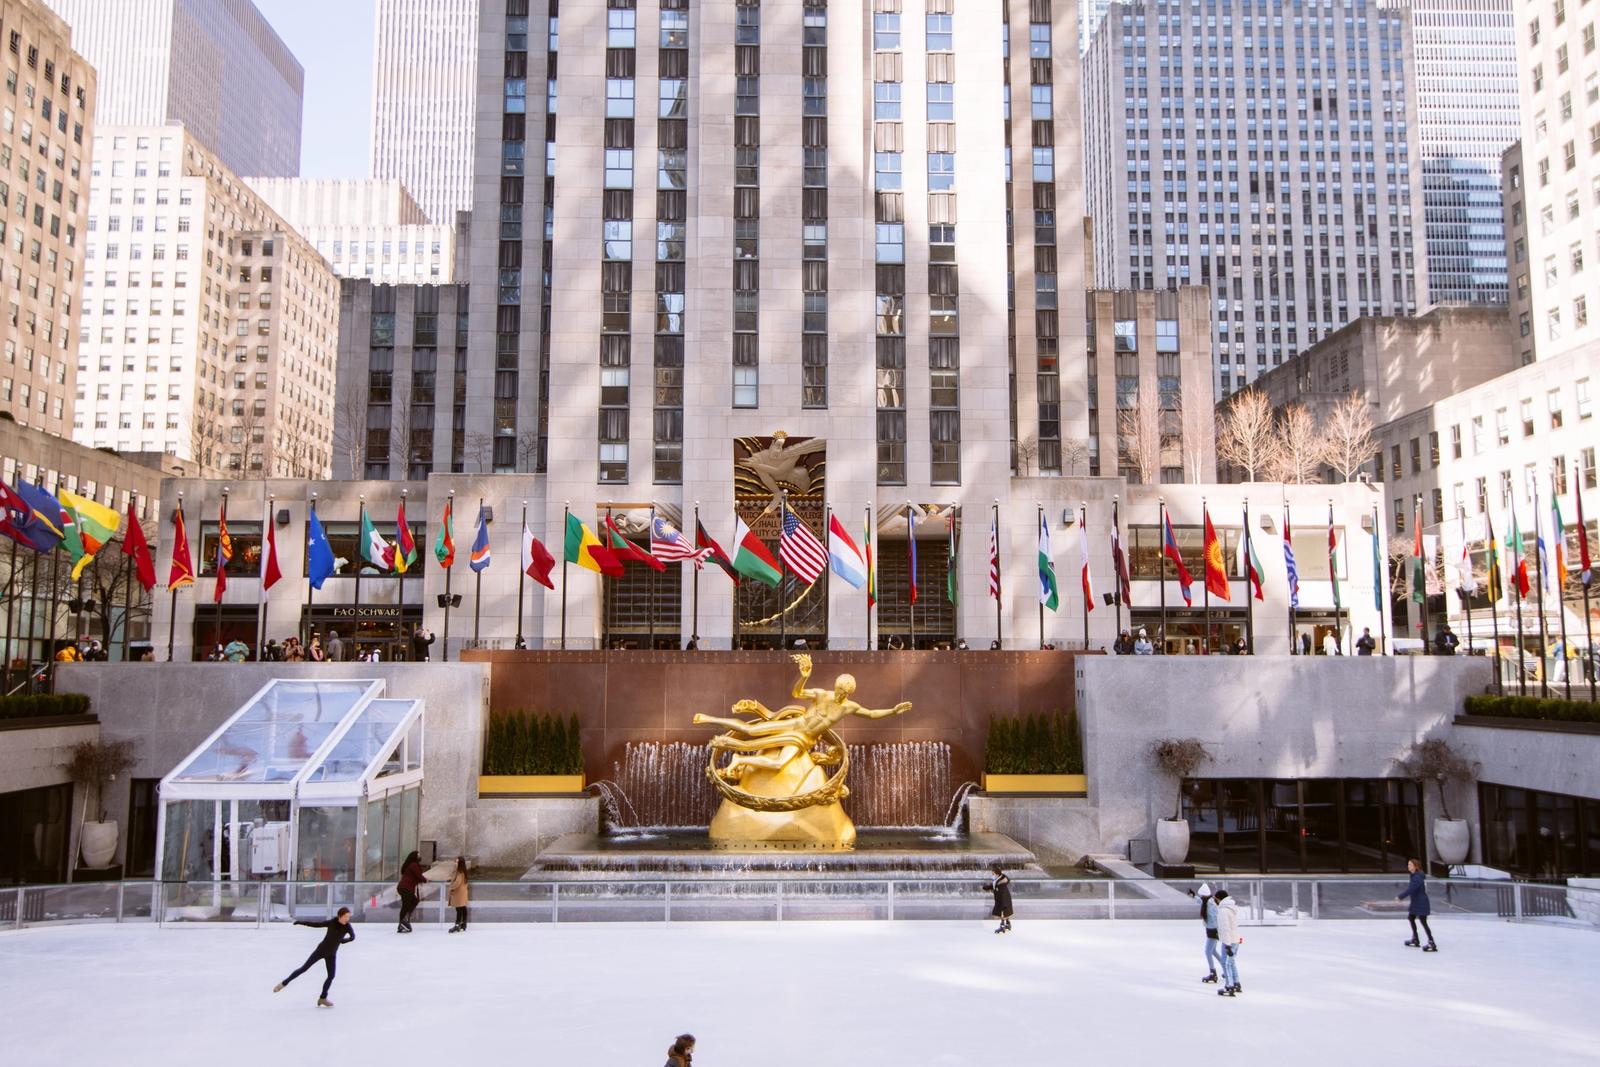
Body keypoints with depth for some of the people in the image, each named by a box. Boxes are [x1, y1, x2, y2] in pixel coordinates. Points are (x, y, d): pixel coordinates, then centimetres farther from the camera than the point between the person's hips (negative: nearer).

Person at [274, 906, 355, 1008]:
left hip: (331, 954, 2)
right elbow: (315, 925, -8)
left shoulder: (347, 926, -12)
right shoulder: (331, 923, -15)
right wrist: (301, 922, -16)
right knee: (304, 968, -1)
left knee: (331, 976, -3)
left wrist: (344, 940, -46)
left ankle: (322, 998, 12)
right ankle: (284, 983, 17)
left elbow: (353, 937, -27)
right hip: (321, 950, -2)